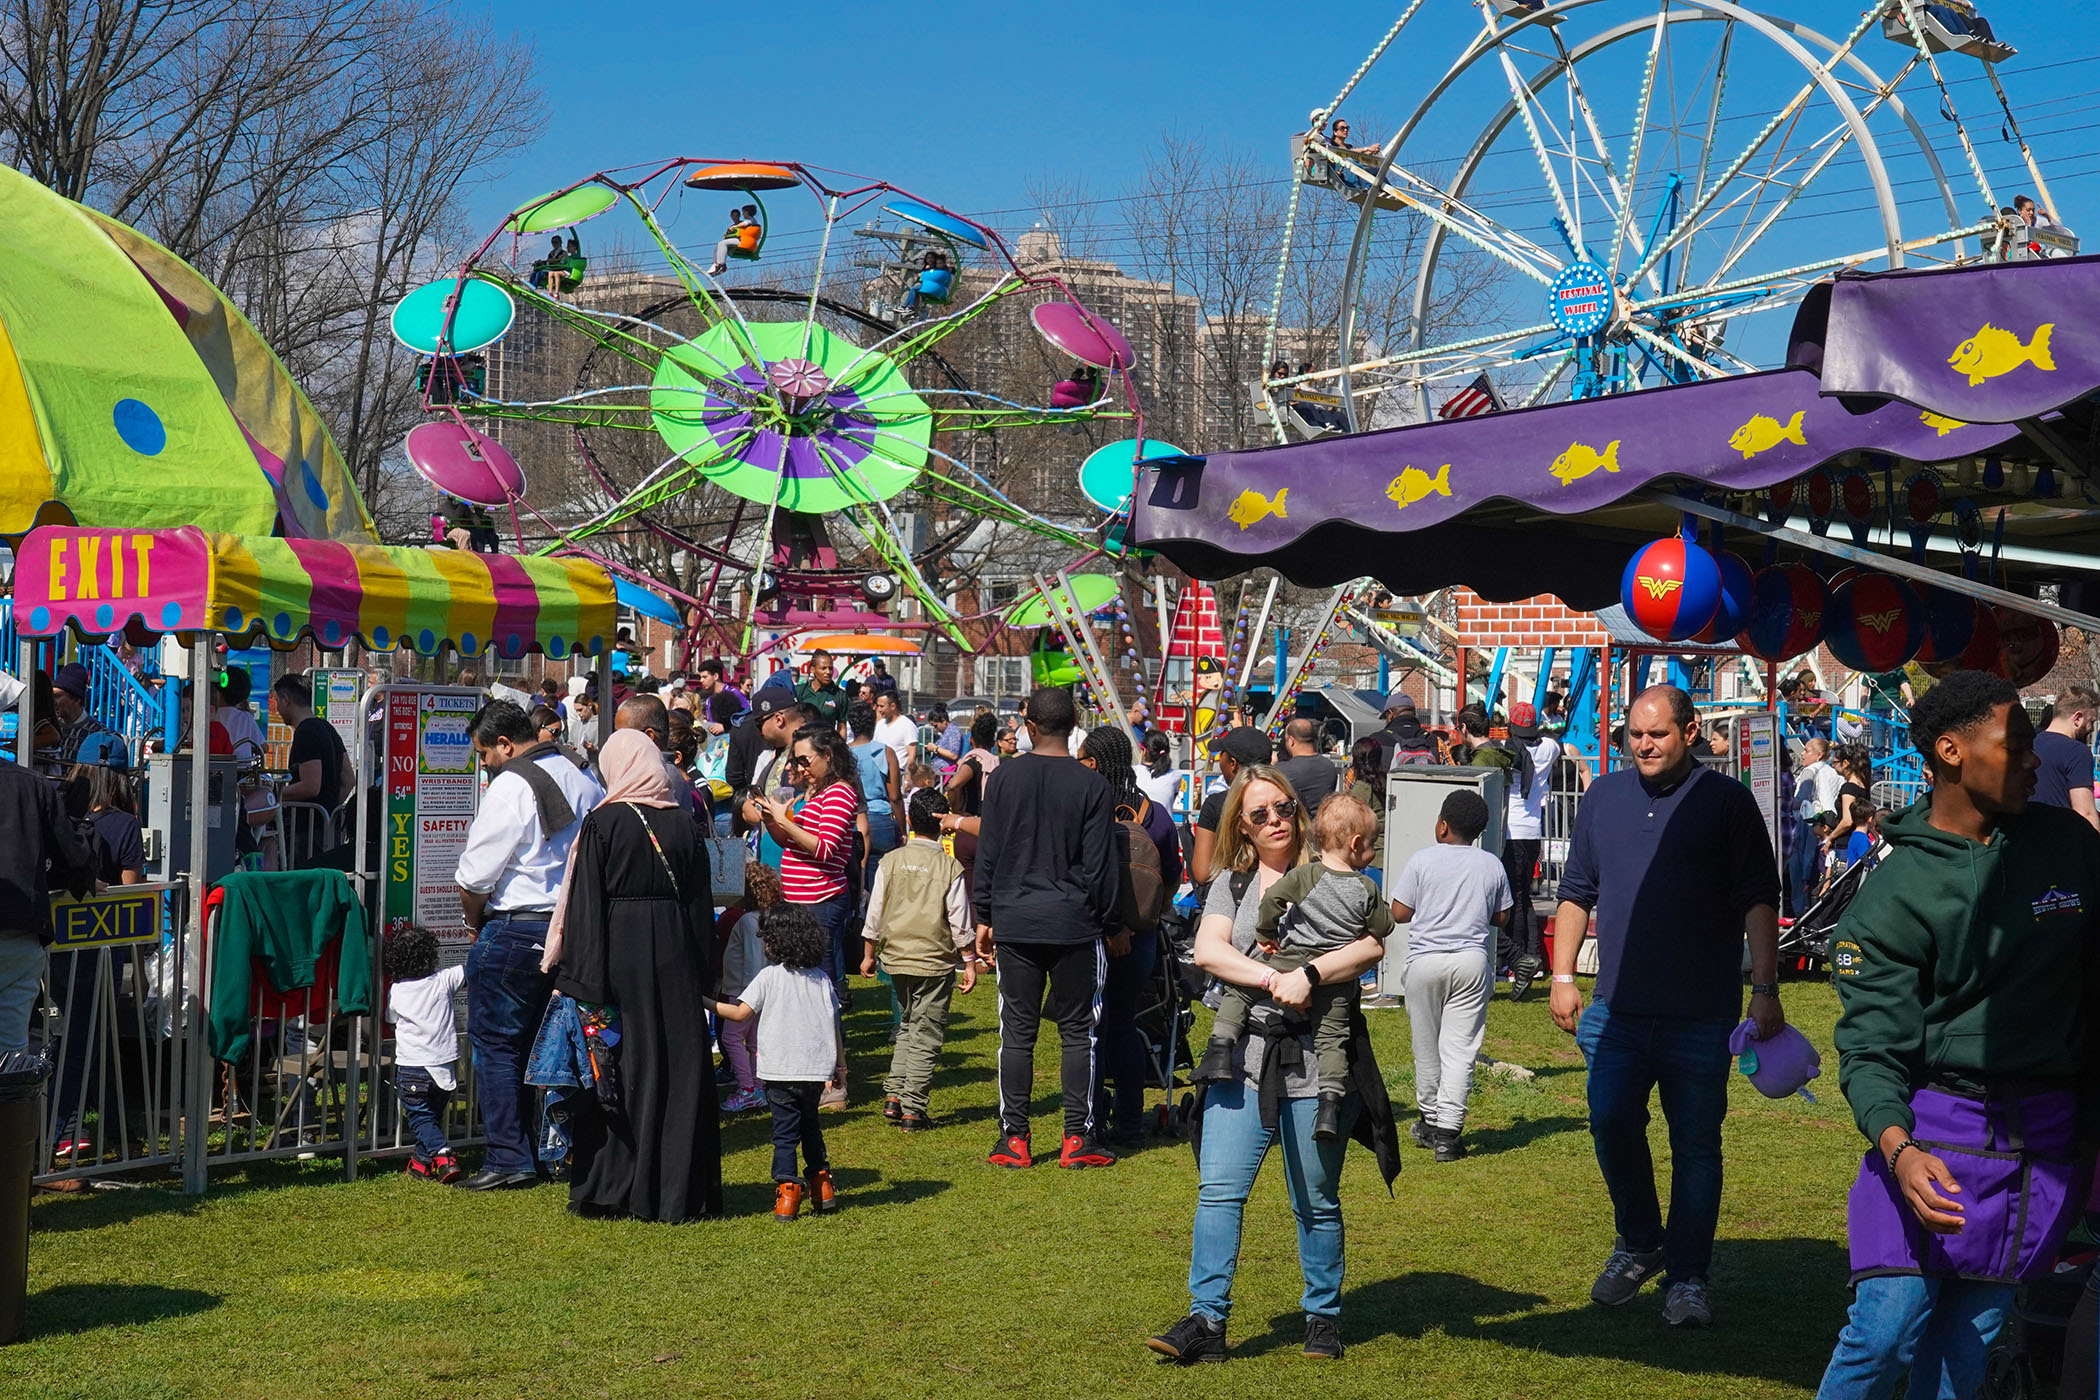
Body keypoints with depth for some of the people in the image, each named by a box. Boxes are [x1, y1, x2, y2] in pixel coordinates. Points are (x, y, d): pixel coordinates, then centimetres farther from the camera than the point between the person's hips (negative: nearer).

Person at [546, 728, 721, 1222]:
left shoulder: (602, 824, -7)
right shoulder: (684, 825, 5)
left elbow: (584, 905, -9)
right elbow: (701, 904, 8)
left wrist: (578, 976, -6)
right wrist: (702, 974, 14)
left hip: (619, 955, -3)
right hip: (675, 956, 3)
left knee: (622, 1066, 4)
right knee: (681, 1066, 7)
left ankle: (613, 1189, 7)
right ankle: (679, 1190, 9)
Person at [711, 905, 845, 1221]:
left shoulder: (770, 976, -6)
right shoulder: (821, 979, 7)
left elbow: (740, 1013, -8)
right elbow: (833, 1024, 10)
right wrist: (840, 1065, 18)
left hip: (781, 1070, -5)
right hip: (817, 1069, 5)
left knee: (785, 1131, -1)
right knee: (810, 1126, 21)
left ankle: (787, 1189, -9)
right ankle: (822, 1187, 23)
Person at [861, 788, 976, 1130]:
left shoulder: (890, 862, -1)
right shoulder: (950, 867, -9)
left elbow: (874, 914, 4)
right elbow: (961, 924, -6)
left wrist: (868, 955, 16)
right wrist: (969, 964, 2)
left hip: (895, 958, 4)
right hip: (935, 961, -3)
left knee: (907, 1026, 21)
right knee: (926, 1036, 3)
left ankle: (893, 1096, 13)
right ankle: (913, 1110, 2)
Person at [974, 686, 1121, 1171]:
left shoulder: (1005, 776, 0)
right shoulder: (1092, 785, -6)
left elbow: (987, 852, 4)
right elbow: (1101, 865, -4)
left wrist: (984, 915, 12)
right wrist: (1108, 924, 7)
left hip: (1015, 922, 2)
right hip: (1075, 925, -2)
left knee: (1017, 1031, 7)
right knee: (1077, 1030, 6)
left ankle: (1014, 1139, 8)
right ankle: (1077, 1138, 5)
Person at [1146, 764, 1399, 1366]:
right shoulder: (1232, 882, 11)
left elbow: (1371, 946, -9)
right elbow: (1207, 950, -4)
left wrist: (1308, 976, -21)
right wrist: (1272, 978, -17)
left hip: (1316, 1061, -2)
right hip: (1245, 1058, 2)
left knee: (1315, 1200, 6)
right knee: (1218, 1189, -6)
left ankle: (1324, 1317, 22)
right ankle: (1207, 1320, -2)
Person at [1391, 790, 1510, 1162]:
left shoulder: (1422, 860, -3)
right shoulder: (1492, 866, 4)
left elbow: (1399, 914, -1)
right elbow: (1501, 918, 12)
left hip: (1425, 961, -1)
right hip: (1472, 961, 1)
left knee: (1426, 1046, 12)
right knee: (1460, 1048, -1)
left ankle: (1430, 1120, 25)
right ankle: (1448, 1130, -9)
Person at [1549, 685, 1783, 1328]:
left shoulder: (1727, 802, 1)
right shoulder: (1603, 797, 11)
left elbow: (1758, 901, -2)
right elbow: (1576, 893, 17)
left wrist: (1765, 990, -9)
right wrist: (1563, 976, 9)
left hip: (1702, 1014, -3)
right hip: (1618, 1007, 3)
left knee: (1696, 1143, 2)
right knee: (1611, 1121, -5)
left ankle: (1687, 1278, 12)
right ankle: (1638, 1243, 19)